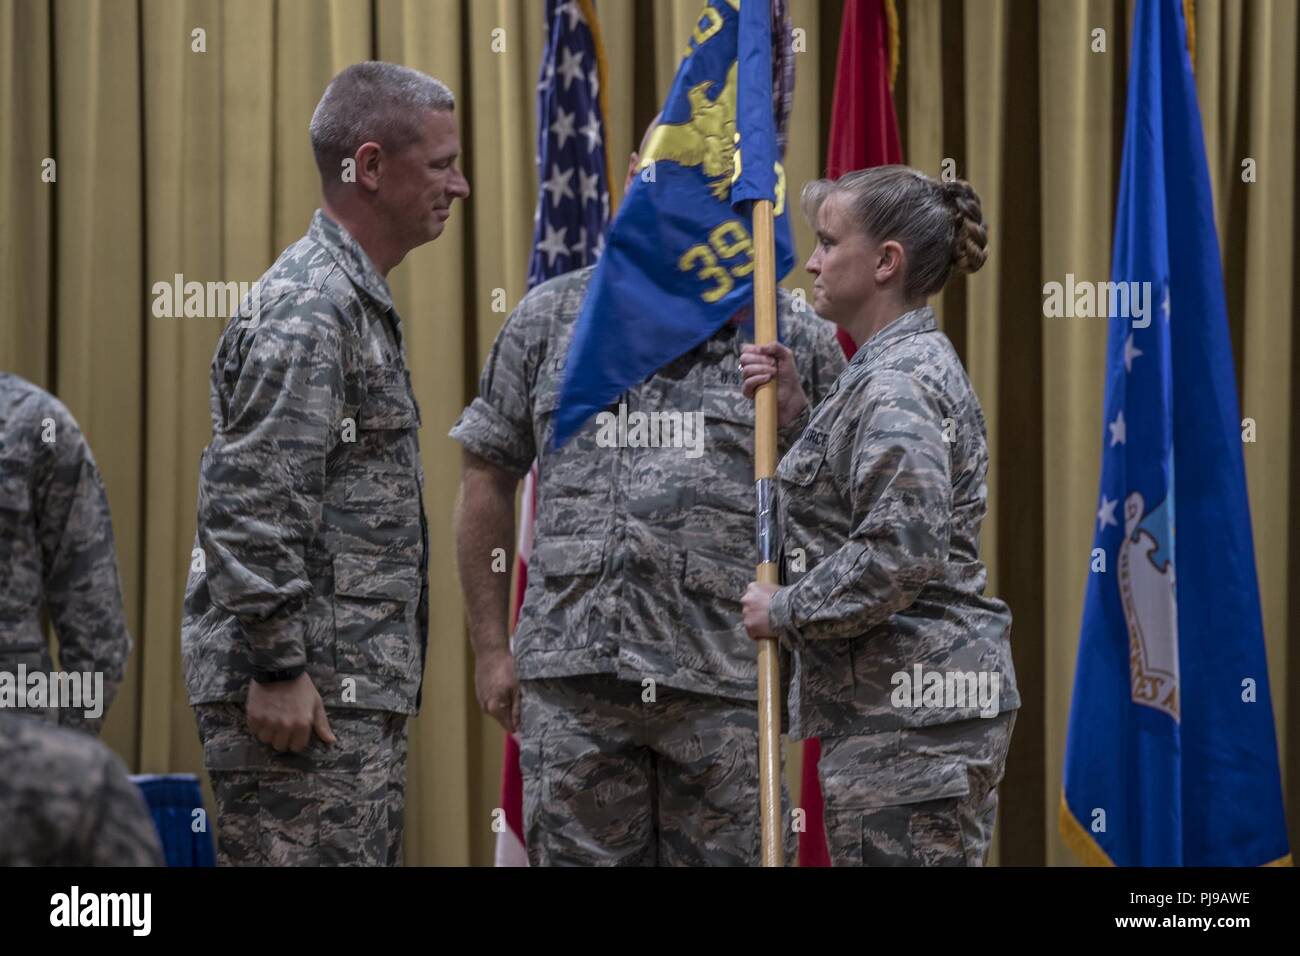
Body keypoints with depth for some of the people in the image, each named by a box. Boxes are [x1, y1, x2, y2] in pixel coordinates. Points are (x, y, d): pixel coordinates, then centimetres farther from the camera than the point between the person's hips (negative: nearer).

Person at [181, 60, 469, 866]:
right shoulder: (307, 309, -15)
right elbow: (249, 501, -21)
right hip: (306, 697, -10)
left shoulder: (358, 301, 19)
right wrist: (277, 667, -21)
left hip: (359, 692, 10)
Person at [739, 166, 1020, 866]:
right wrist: (796, 413, 12)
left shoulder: (895, 385, -15)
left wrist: (786, 610, -13)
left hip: (903, 711, -11)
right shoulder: (920, 363, 17)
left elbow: (901, 551, -25)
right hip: (948, 696, 11)